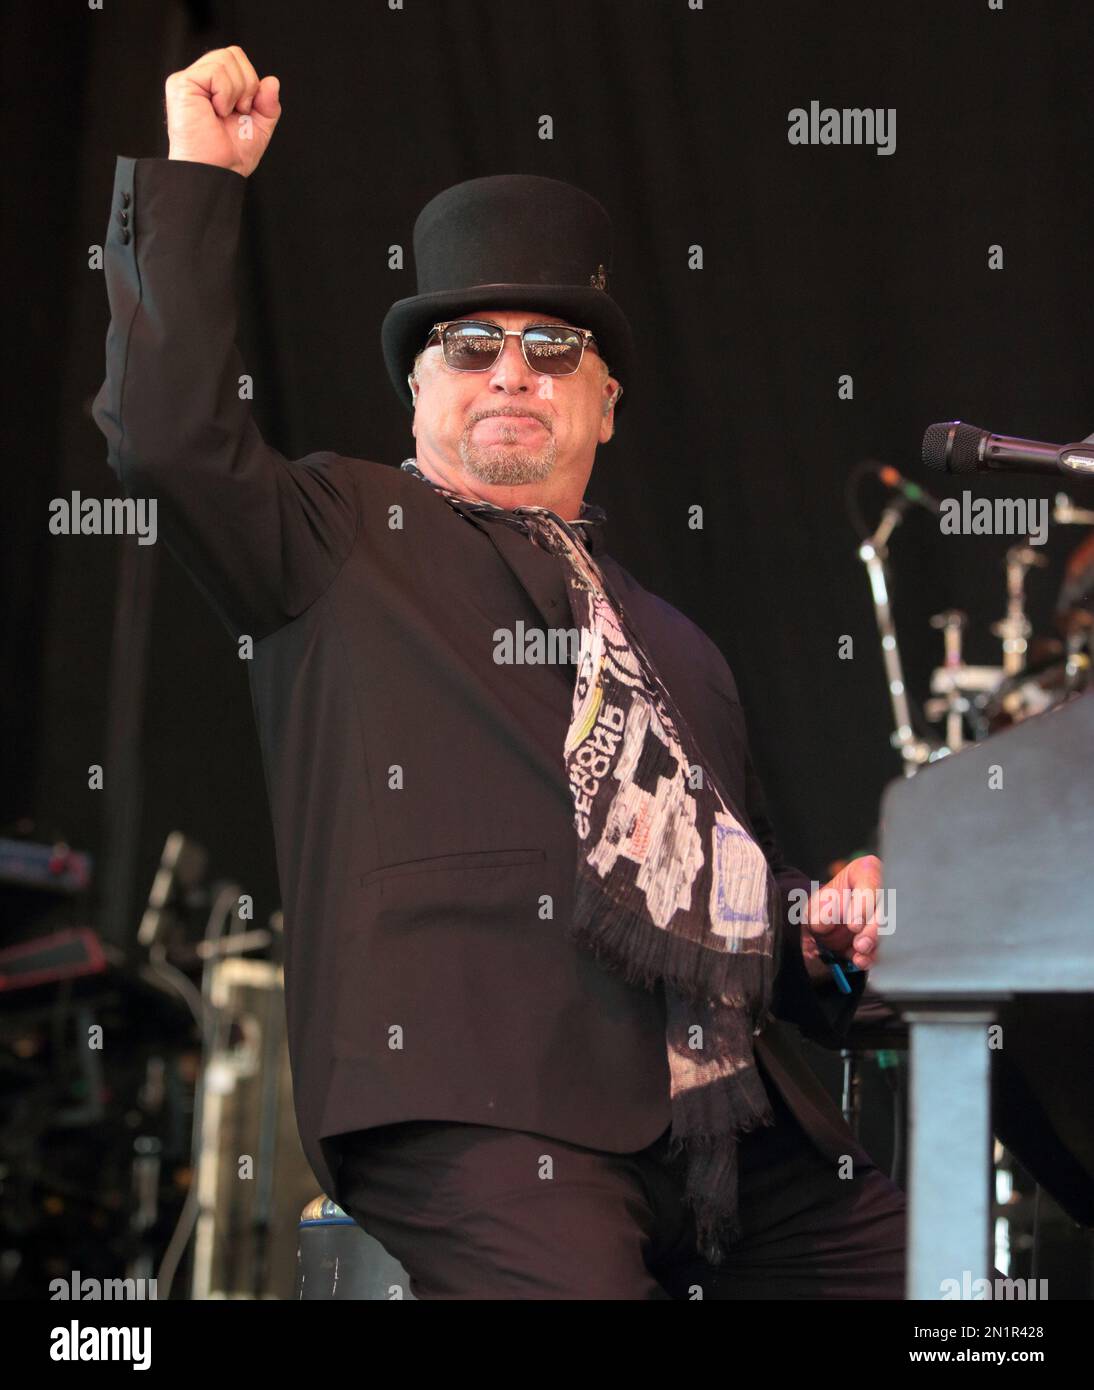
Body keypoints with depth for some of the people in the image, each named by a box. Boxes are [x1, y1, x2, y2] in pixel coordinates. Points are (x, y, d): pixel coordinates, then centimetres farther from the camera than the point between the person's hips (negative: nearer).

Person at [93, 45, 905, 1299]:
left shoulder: (675, 650, 31)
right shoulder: (341, 539, 15)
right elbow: (165, 432, -2)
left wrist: (830, 935, 12)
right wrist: (196, 178, 3)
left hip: (735, 1116, 6)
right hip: (483, 1108, -5)